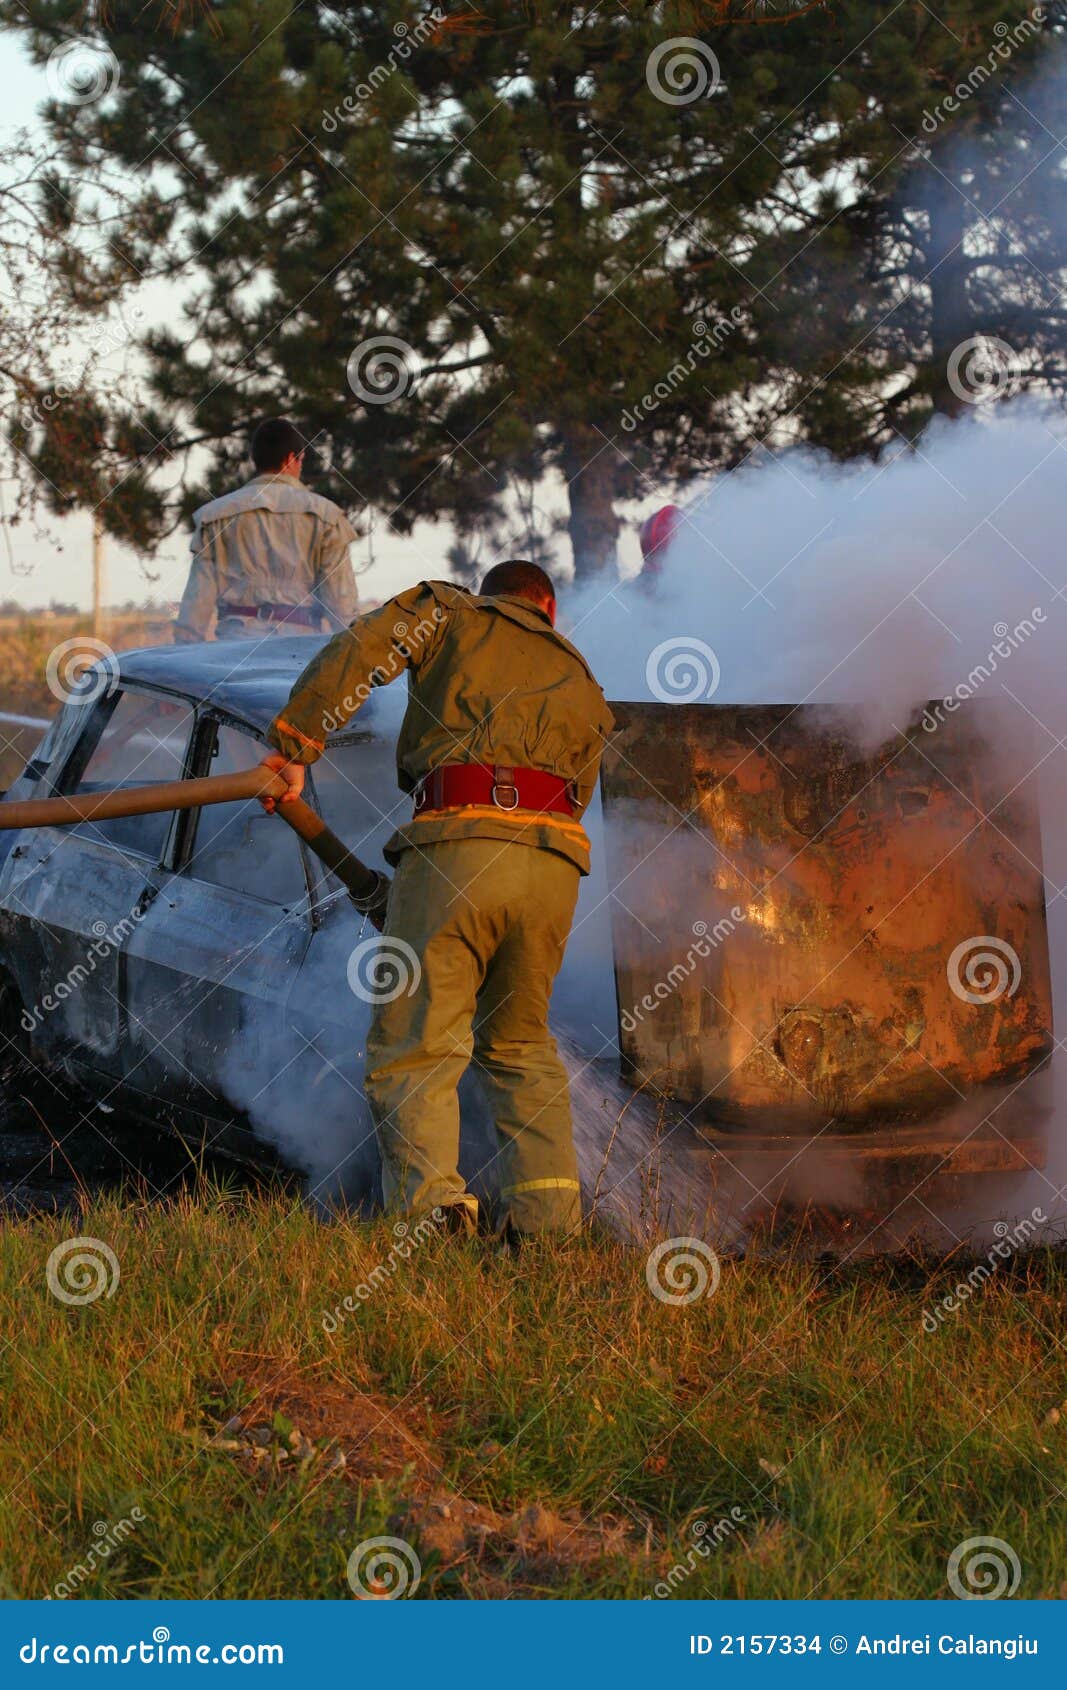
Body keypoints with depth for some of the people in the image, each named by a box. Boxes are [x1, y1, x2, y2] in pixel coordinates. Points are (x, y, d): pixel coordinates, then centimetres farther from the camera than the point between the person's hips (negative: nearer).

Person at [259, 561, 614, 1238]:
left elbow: (355, 654, 2)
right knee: (521, 1046, 22)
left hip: (458, 841, -4)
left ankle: (432, 1195, -25)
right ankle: (549, 1214, 12)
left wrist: (294, 745, 1)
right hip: (556, 859, 4)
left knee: (414, 1049, -3)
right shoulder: (583, 685, 32)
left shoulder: (451, 611, 20)